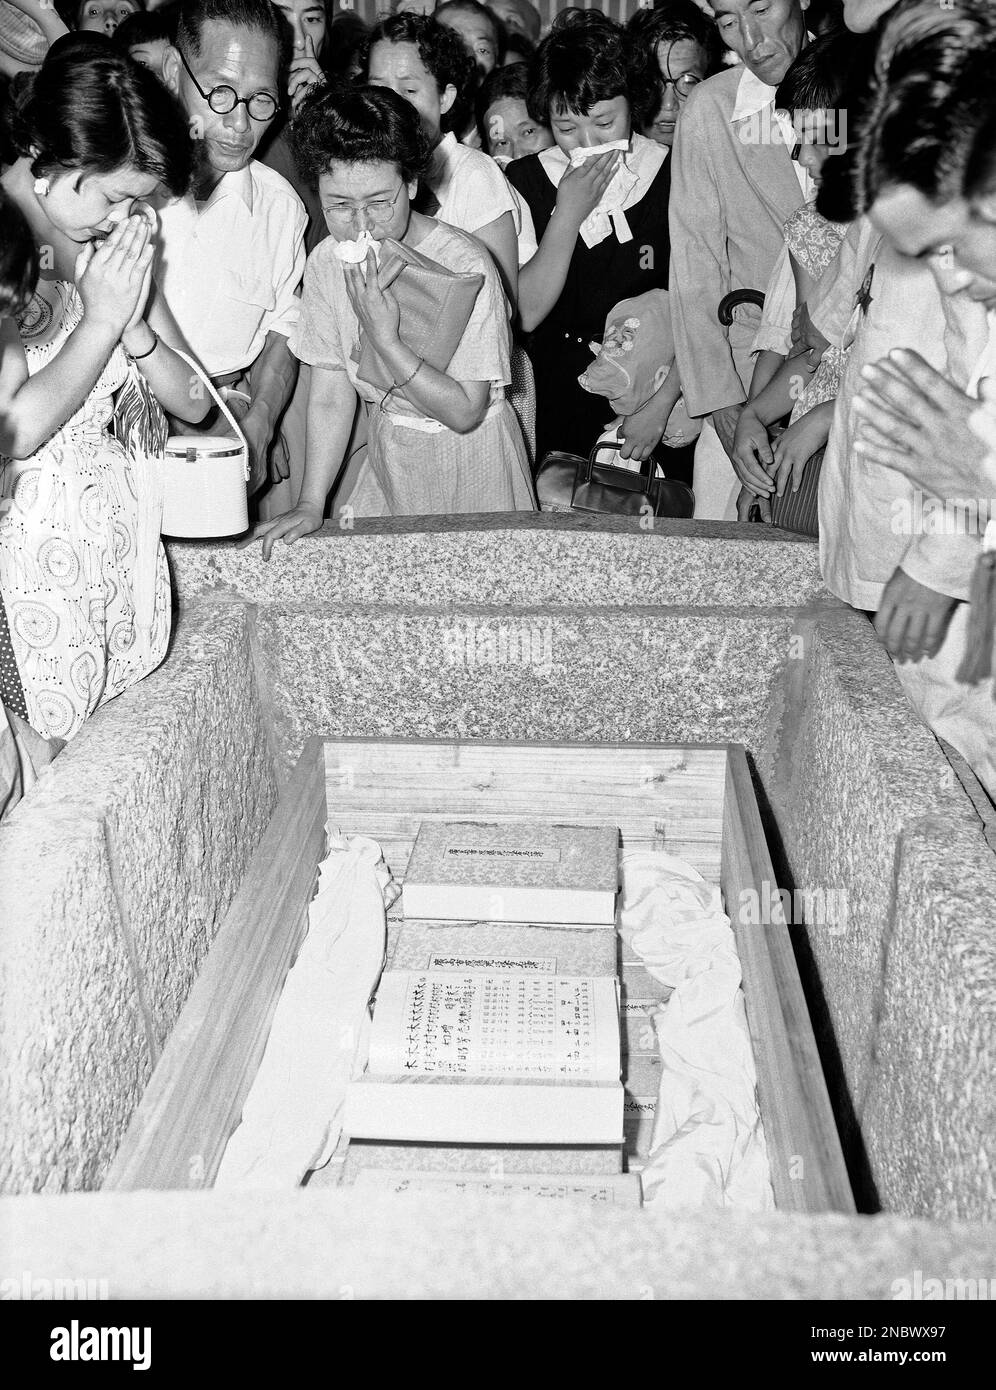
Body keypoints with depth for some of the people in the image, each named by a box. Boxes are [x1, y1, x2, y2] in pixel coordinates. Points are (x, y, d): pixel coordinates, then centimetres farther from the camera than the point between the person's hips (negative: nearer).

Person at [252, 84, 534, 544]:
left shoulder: (464, 266, -23)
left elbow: (464, 413, -22)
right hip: (387, 457, 4)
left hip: (471, 460, -4)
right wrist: (310, 505, -11)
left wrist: (385, 339, -30)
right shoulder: (325, 263, -8)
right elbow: (330, 398, -3)